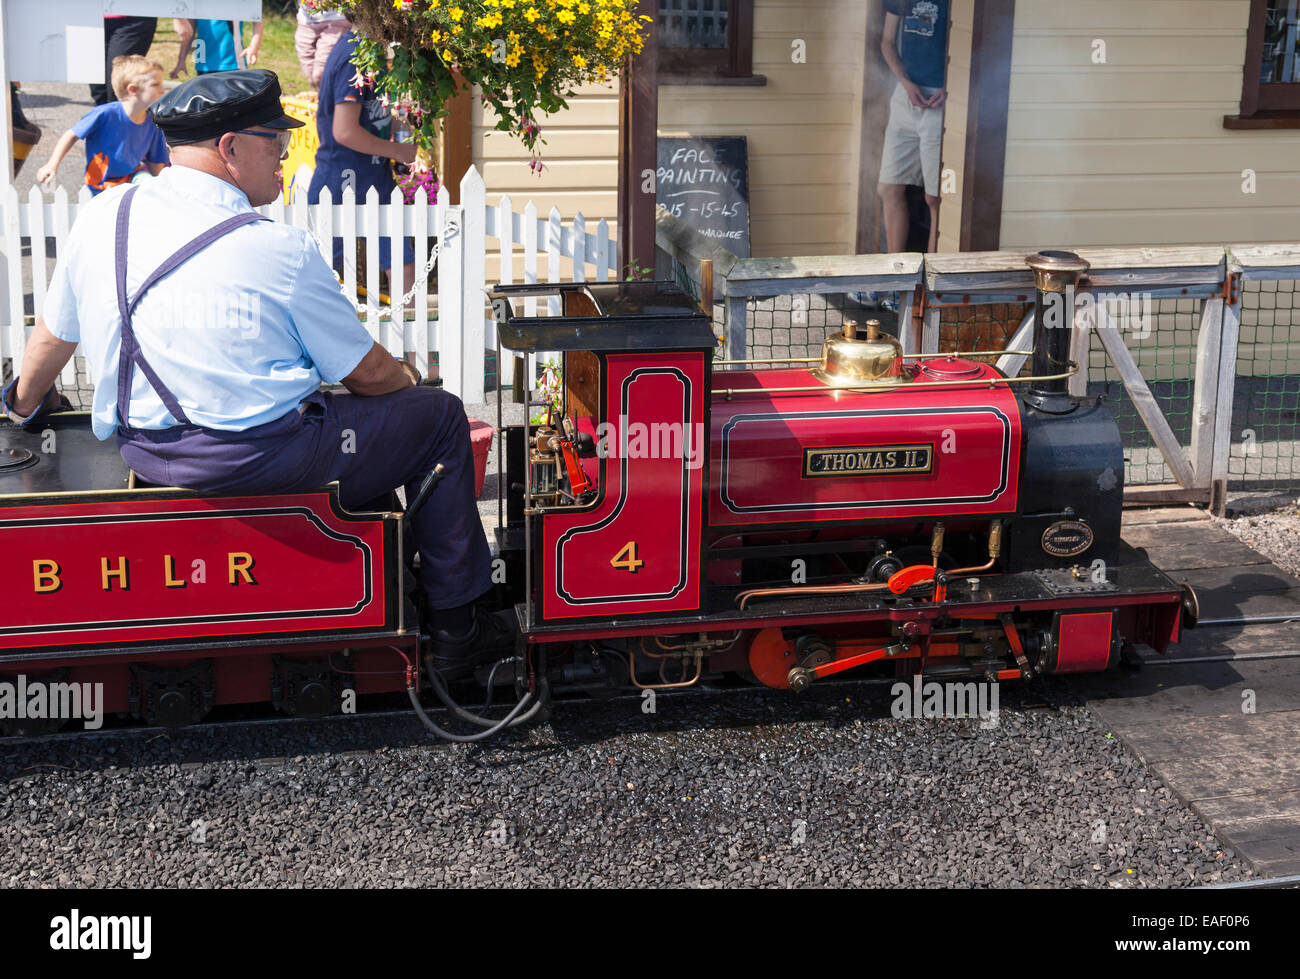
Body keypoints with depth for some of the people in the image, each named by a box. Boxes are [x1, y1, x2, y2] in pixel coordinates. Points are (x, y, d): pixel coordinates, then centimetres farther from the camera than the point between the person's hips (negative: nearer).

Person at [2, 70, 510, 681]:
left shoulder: (103, 217, 2)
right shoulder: (278, 250, -14)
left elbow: (52, 336, 16)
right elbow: (368, 372, -6)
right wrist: (410, 378, 18)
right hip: (258, 458, -8)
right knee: (439, 415, 11)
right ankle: (455, 628, 16)